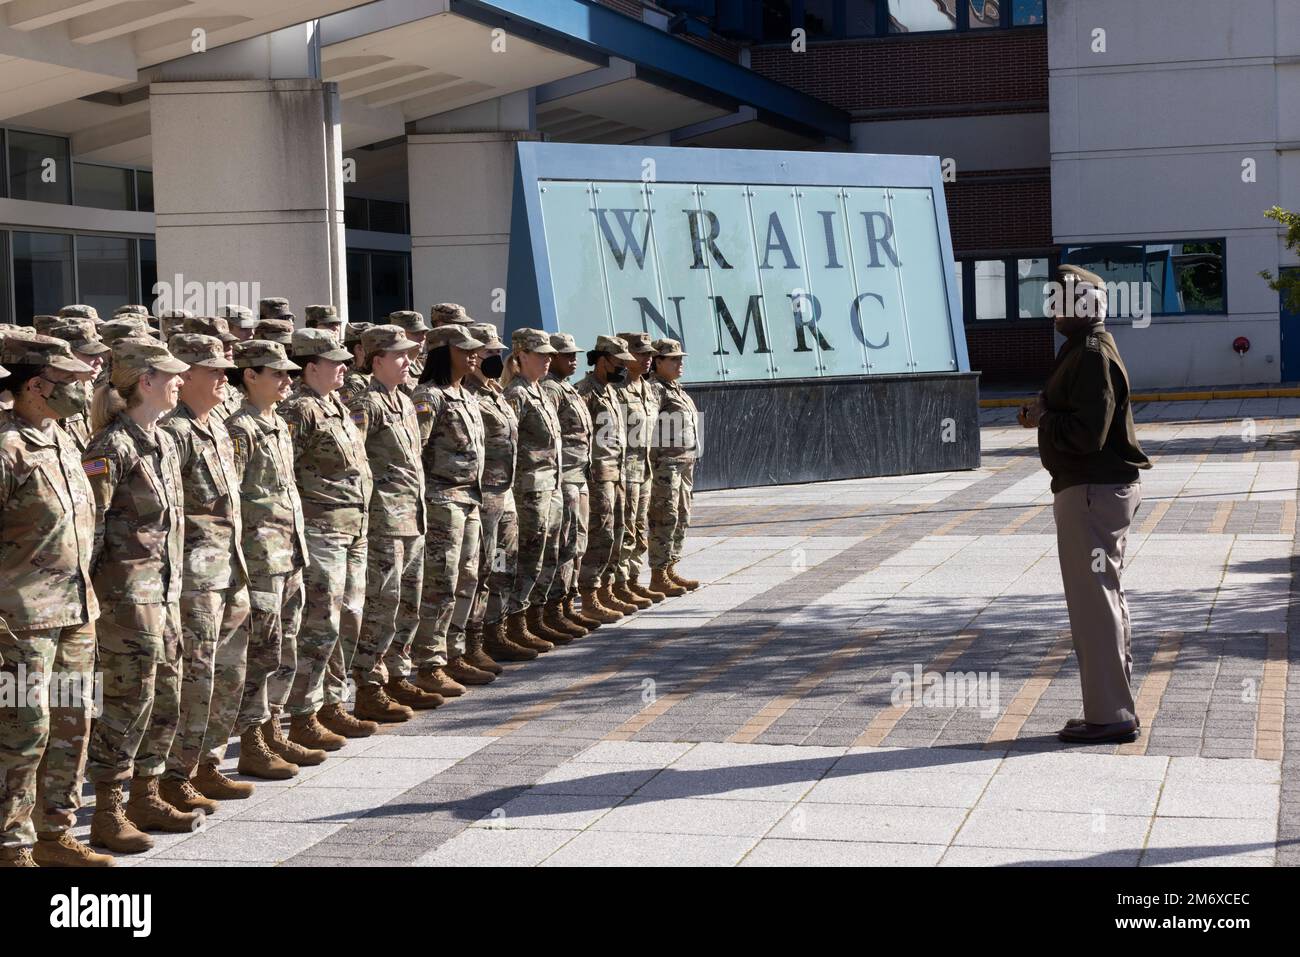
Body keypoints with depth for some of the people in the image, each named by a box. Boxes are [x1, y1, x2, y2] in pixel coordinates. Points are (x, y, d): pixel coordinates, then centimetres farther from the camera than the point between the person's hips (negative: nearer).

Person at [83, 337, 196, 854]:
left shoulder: (164, 442, 12)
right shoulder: (113, 446, -15)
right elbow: (88, 524, -18)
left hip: (165, 587, 9)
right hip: (126, 588, -9)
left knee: (165, 698, 13)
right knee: (128, 699, -4)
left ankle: (145, 797, 25)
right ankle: (107, 815, 5)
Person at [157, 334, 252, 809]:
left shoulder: (217, 426, 15)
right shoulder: (175, 431, -15)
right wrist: (174, 569, -20)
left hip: (230, 564, 10)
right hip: (196, 568, -10)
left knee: (230, 671, 14)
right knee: (194, 675, -5)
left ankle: (203, 764, 25)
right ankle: (175, 777, 4)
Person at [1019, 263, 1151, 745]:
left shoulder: (1092, 356, -18)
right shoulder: (1087, 349, 15)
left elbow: (1086, 434, -25)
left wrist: (1042, 418, -11)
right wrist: (1044, 411, 7)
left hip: (1092, 493, -11)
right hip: (1111, 487, 11)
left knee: (1093, 602, -6)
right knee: (1108, 598, 16)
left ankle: (1109, 715, -2)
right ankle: (1116, 709, 25)